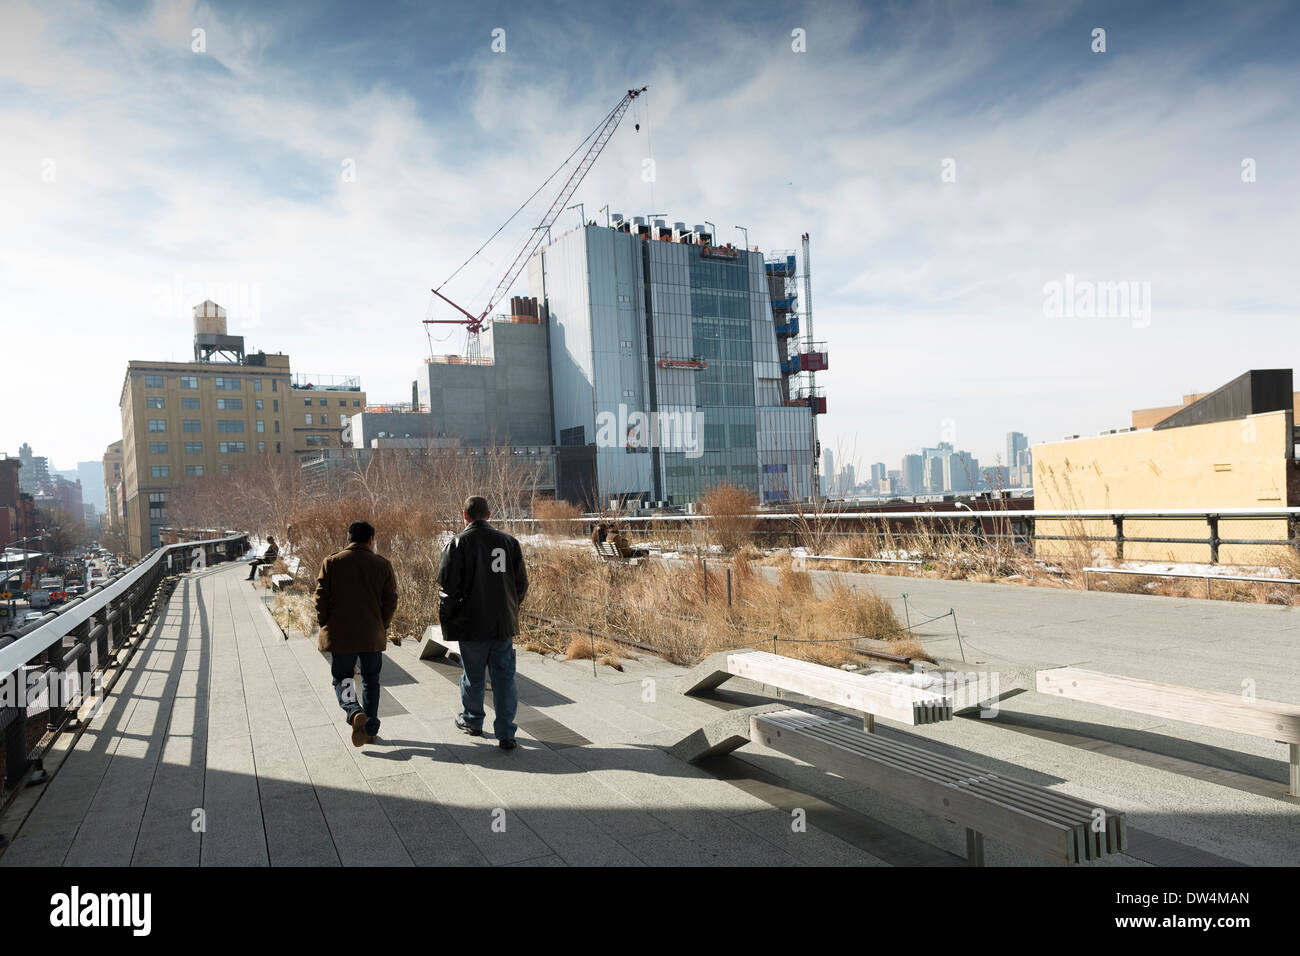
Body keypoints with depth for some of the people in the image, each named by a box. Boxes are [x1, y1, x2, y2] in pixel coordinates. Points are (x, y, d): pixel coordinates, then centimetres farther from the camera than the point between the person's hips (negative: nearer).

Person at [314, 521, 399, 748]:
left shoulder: (331, 562, -2)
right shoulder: (382, 564, 0)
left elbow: (321, 598, -4)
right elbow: (391, 600, -1)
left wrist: (324, 626, 8)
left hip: (340, 635, -1)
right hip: (372, 635, 1)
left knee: (342, 680, 12)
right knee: (371, 681, 16)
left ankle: (354, 712, -15)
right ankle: (371, 729, 17)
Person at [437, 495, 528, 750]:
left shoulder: (458, 543, -8)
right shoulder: (509, 542, 3)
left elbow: (448, 585, -11)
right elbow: (521, 583, 7)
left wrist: (446, 619, 3)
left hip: (472, 624, -2)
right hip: (504, 623, 2)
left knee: (472, 675, 15)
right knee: (504, 676, 6)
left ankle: (472, 721, 34)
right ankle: (505, 734, 5)